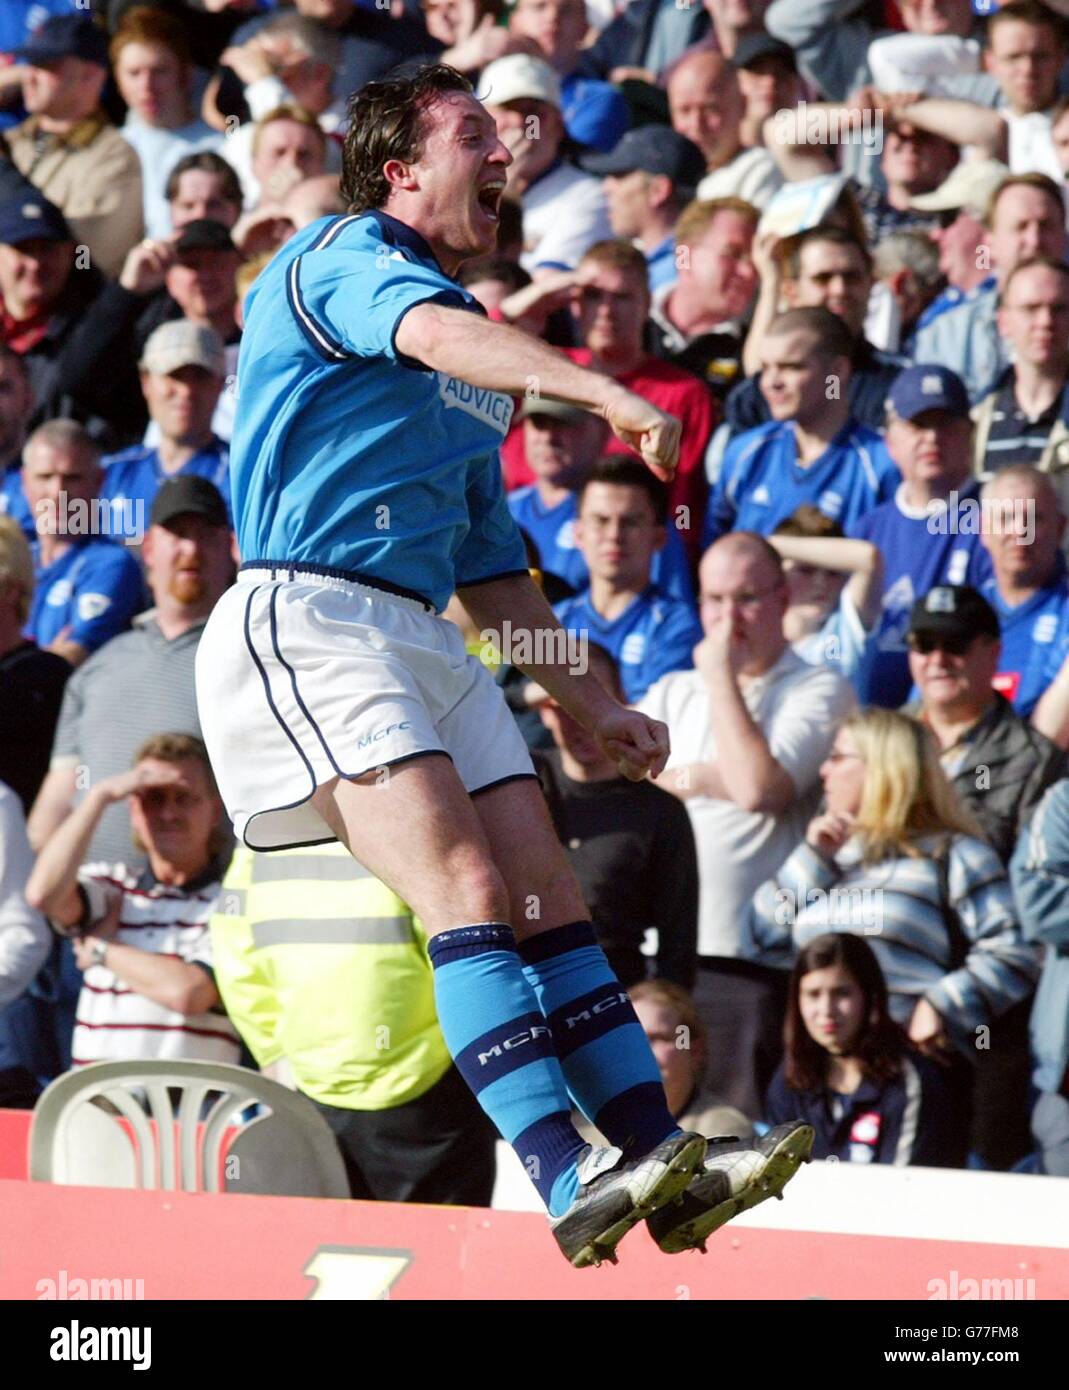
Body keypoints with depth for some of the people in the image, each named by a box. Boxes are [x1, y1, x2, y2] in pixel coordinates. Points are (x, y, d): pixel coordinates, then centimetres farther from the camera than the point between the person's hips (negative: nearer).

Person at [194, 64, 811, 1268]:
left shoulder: (484, 368, 26)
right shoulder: (343, 256, -1)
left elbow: (490, 568, 31)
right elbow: (437, 333, -25)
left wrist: (590, 707, 27)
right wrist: (608, 394, -38)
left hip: (428, 644, 9)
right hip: (306, 623, -9)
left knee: (543, 895, 0)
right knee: (466, 890, -21)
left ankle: (661, 1163, -3)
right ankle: (569, 1182, -30)